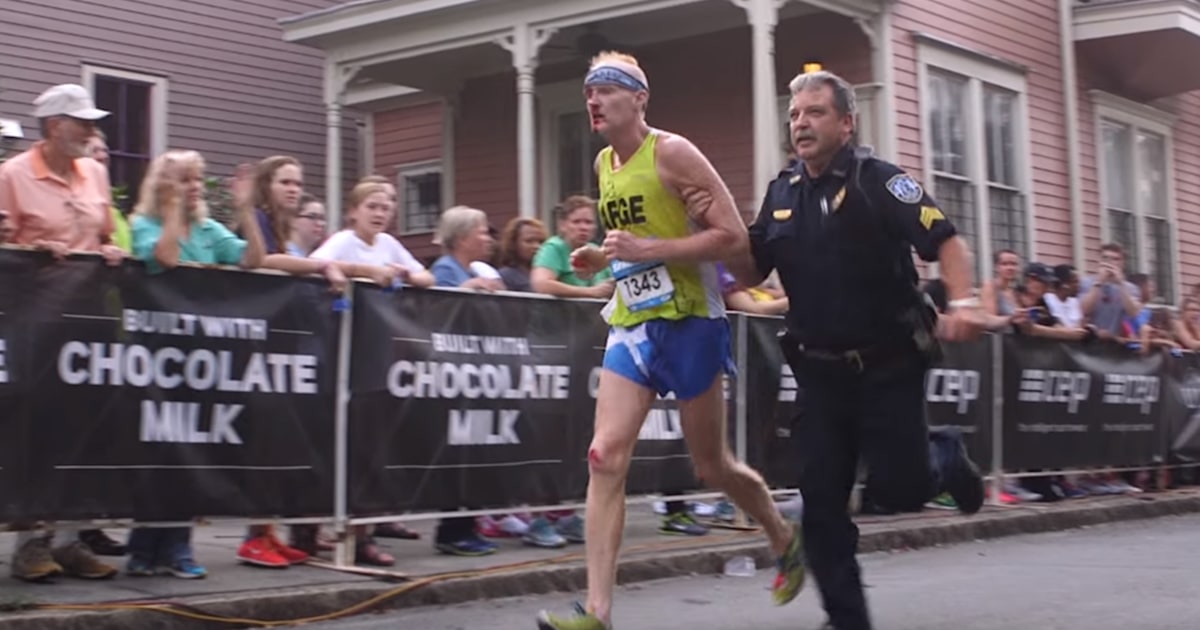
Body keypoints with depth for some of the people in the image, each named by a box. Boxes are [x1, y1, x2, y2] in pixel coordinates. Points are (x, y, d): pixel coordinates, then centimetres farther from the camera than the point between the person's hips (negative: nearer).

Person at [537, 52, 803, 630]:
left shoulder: (672, 152, -12)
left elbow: (733, 235, -17)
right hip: (630, 325, 6)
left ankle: (786, 539, 36)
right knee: (605, 458, -9)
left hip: (688, 323, -6)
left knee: (712, 466, 7)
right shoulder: (603, 164, 10)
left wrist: (645, 250, -23)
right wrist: (606, 257, 6)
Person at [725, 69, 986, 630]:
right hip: (820, 370, 5)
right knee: (822, 499, 1)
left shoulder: (877, 181, -11)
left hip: (889, 364, -5)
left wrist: (962, 303, -34)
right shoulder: (782, 193, 7)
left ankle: (943, 457, 31)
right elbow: (752, 272, 12)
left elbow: (945, 241, -17)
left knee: (897, 488, -4)